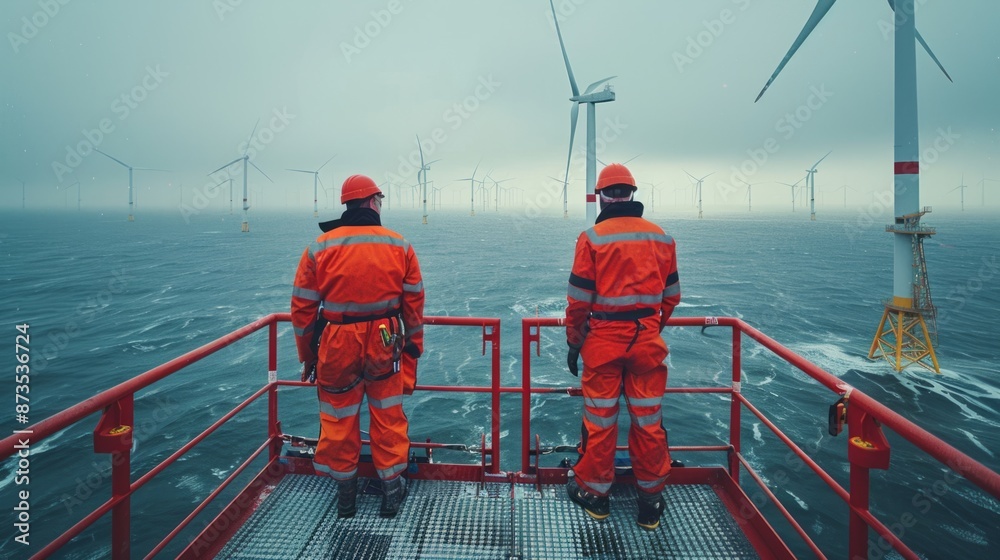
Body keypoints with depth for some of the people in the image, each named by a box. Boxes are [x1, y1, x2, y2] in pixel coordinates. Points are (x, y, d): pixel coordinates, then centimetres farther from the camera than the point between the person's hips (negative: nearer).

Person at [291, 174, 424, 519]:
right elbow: (414, 303, 1)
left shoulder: (319, 249, -4)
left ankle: (345, 494, 30)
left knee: (338, 421, 15)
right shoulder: (399, 246, -2)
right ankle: (392, 489, 26)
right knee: (388, 417, 16)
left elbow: (303, 308, -1)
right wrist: (414, 347, 12)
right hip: (385, 345, 1)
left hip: (337, 348, 0)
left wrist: (306, 356, 10)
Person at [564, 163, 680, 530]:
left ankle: (594, 493, 26)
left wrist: (573, 341, 2)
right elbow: (671, 294, 9)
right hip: (647, 341, 3)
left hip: (603, 341, -3)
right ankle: (651, 502, 25)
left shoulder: (592, 238, -8)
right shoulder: (661, 237, 4)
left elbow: (579, 298, -9)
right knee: (648, 420, 12)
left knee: (600, 420, 10)